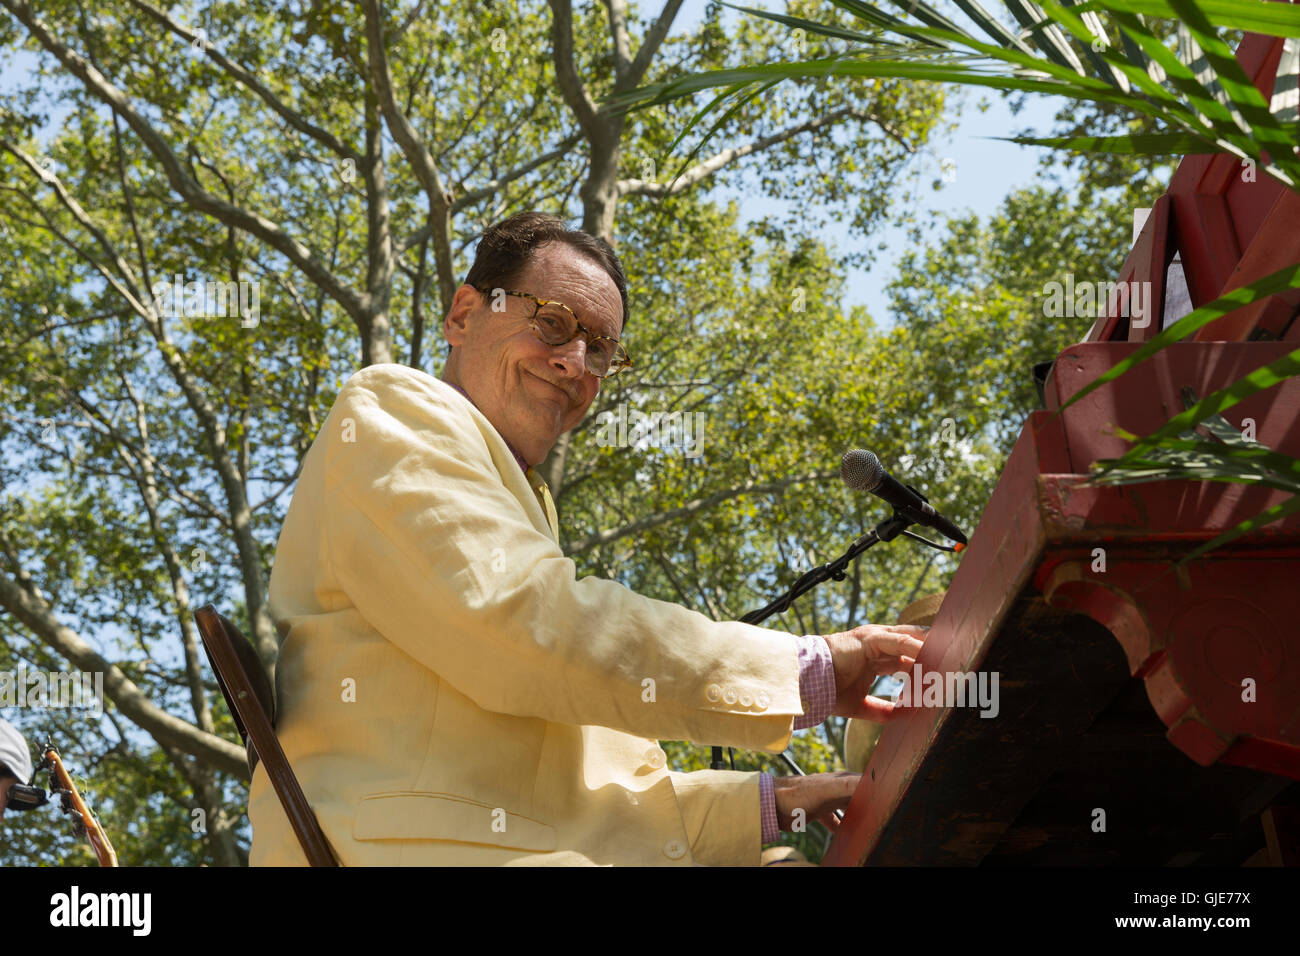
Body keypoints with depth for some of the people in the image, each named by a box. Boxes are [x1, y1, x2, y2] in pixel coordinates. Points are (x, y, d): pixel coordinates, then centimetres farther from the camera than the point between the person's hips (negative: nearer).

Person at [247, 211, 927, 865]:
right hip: (424, 853, -8)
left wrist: (773, 805, 13)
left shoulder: (516, 508, 29)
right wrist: (805, 673, -10)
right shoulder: (390, 410, 4)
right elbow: (525, 627, -14)